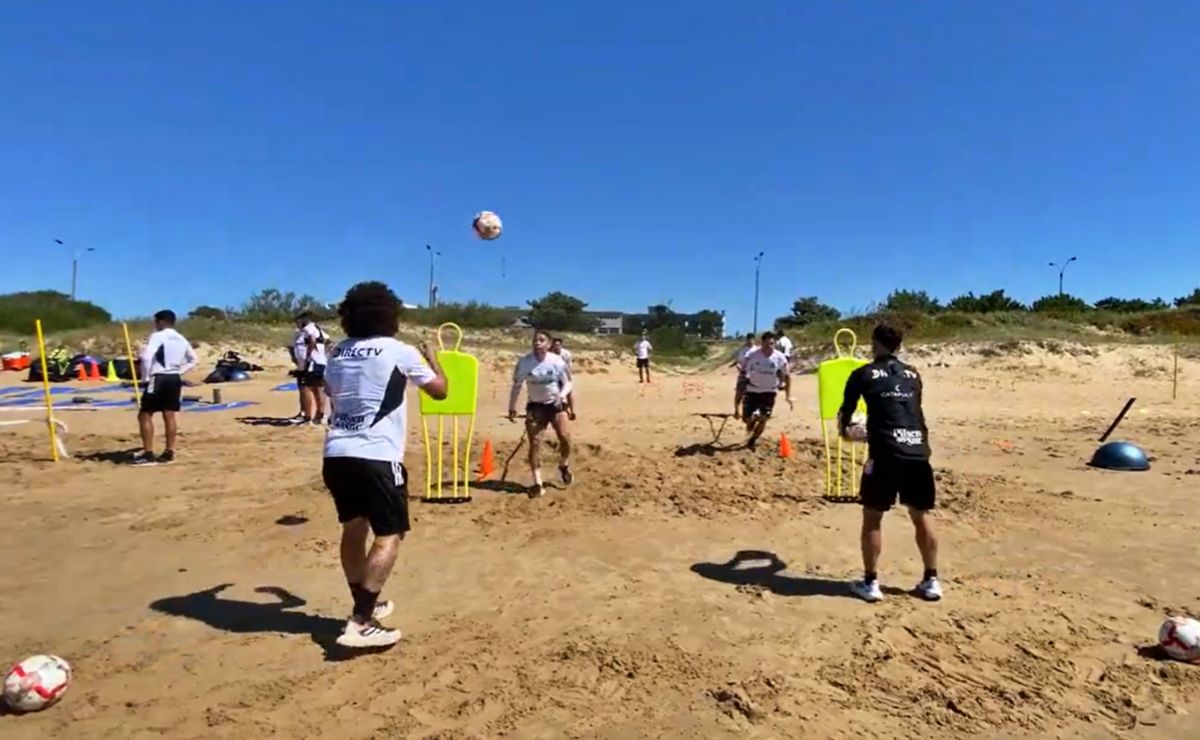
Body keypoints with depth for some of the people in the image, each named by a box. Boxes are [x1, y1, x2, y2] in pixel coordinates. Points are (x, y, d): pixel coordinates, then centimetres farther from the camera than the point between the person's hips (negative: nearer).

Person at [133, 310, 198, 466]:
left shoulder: (158, 336, -8)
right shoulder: (181, 339, 13)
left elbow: (146, 357, -20)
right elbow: (193, 360, 23)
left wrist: (146, 377, -10)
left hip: (159, 378, -7)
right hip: (174, 379, 7)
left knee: (145, 415, 1)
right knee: (169, 415, 10)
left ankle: (148, 454, -2)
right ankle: (169, 453, 13)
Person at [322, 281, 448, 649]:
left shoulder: (337, 353, 13)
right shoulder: (400, 352, -3)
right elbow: (440, 390, 10)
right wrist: (432, 359, 27)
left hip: (336, 454, 7)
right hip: (376, 456, -7)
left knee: (354, 528, 19)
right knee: (389, 535, -1)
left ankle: (364, 606, 32)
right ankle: (361, 623, -9)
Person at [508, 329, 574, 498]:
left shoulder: (557, 361, -13)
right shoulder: (524, 362, -11)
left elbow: (567, 382, -1)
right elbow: (516, 385, 1)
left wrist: (561, 395, -21)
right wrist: (512, 408, 4)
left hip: (555, 404, 0)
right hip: (535, 406, 0)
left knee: (565, 437, -7)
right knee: (534, 443, -5)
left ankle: (564, 466, 25)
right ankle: (537, 483, 2)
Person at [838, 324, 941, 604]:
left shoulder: (863, 374, 7)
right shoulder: (912, 375, 19)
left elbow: (845, 412, 16)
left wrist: (846, 431, 40)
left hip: (885, 453, -4)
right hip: (918, 451, 4)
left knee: (872, 517, 9)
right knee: (921, 516, 18)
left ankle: (870, 583, 13)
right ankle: (931, 581, 25)